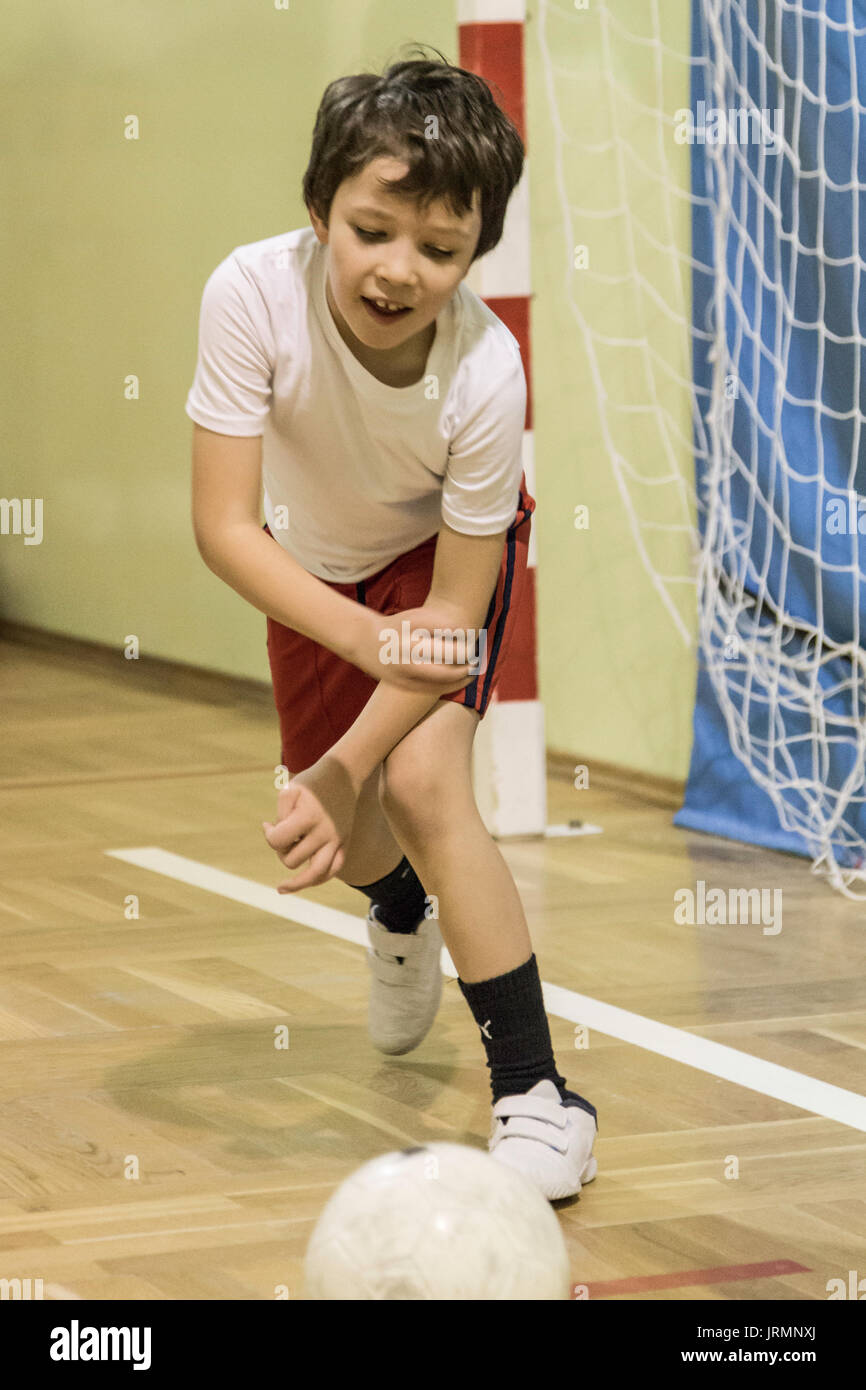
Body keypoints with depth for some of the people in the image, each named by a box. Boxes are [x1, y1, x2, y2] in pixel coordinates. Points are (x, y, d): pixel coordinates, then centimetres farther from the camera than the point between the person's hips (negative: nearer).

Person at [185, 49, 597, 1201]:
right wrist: (367, 637, -49)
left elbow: (453, 609, -28)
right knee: (339, 833, 13)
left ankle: (537, 1097, -17)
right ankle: (403, 913, 53)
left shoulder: (486, 371, -37)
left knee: (421, 782, -25)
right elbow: (224, 524, -35)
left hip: (447, 550, -3)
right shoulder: (254, 295, -37)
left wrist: (347, 769, -34)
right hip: (320, 564, 3)